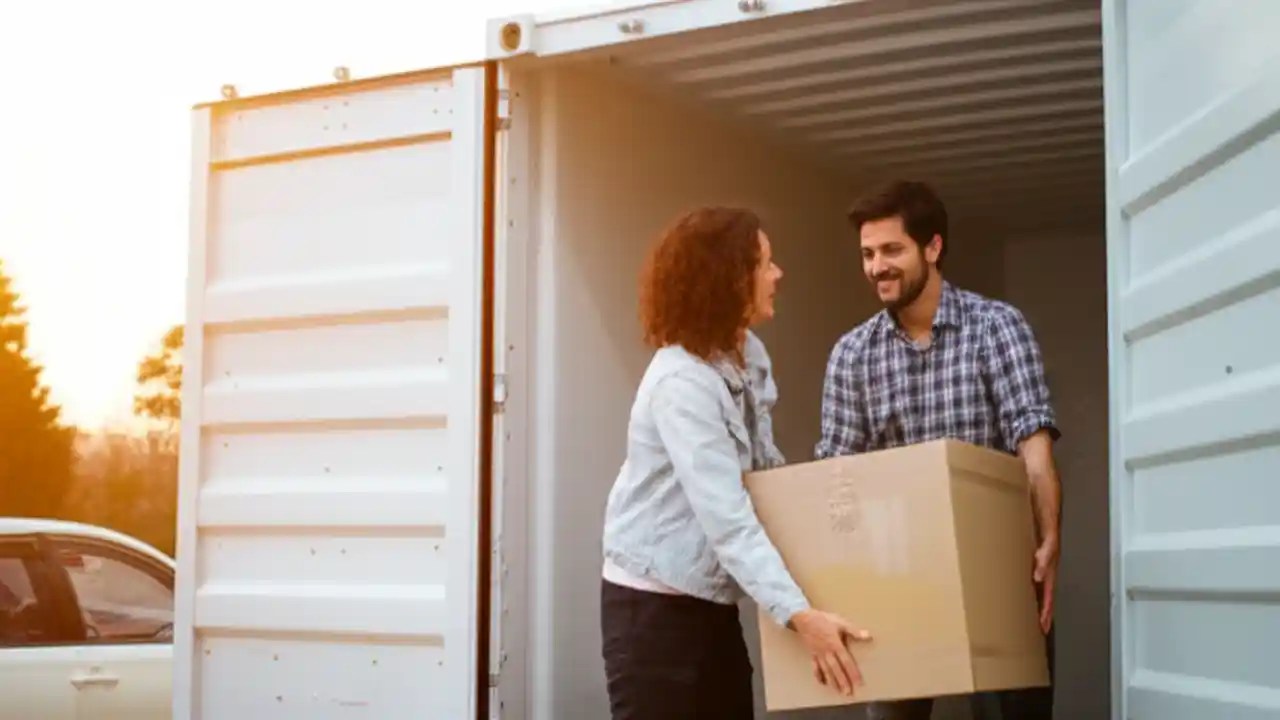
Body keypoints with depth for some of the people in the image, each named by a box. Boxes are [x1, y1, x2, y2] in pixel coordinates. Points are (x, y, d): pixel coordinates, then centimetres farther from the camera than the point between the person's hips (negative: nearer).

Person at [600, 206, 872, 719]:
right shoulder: (681, 383, -24)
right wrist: (798, 614, -37)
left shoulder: (750, 356, 4)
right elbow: (727, 518, -31)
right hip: (654, 604, -8)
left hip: (713, 602, 8)